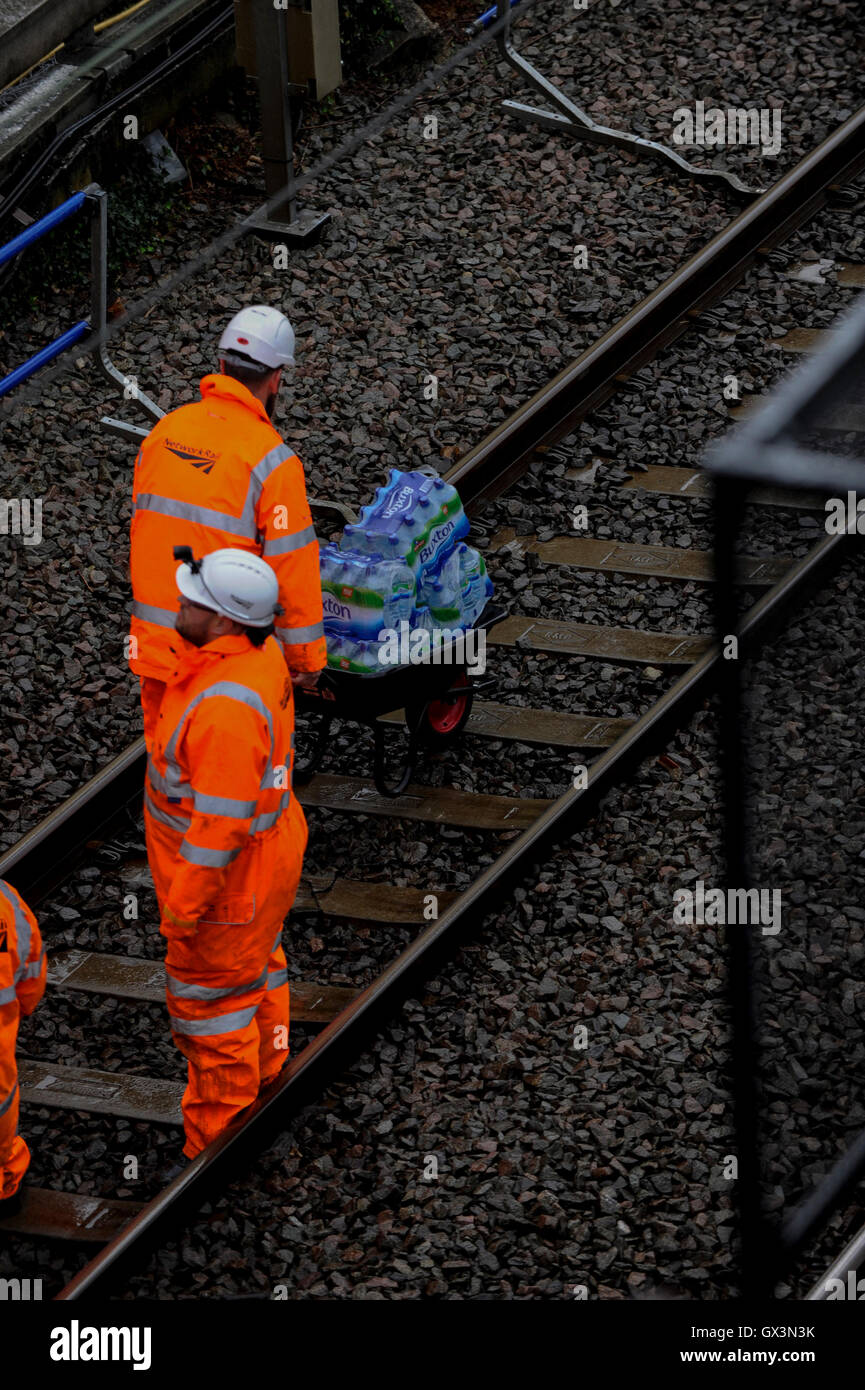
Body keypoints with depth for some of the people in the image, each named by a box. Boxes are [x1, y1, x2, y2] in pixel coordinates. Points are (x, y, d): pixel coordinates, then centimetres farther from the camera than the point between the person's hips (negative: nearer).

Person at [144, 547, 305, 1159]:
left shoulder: (226, 705, -38)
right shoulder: (260, 652, -8)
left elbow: (221, 820, -32)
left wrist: (184, 905, -22)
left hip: (227, 873, -9)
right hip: (268, 835, 9)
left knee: (211, 996, 8)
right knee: (255, 966, 28)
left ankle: (217, 1148, 23)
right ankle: (264, 1078, 49)